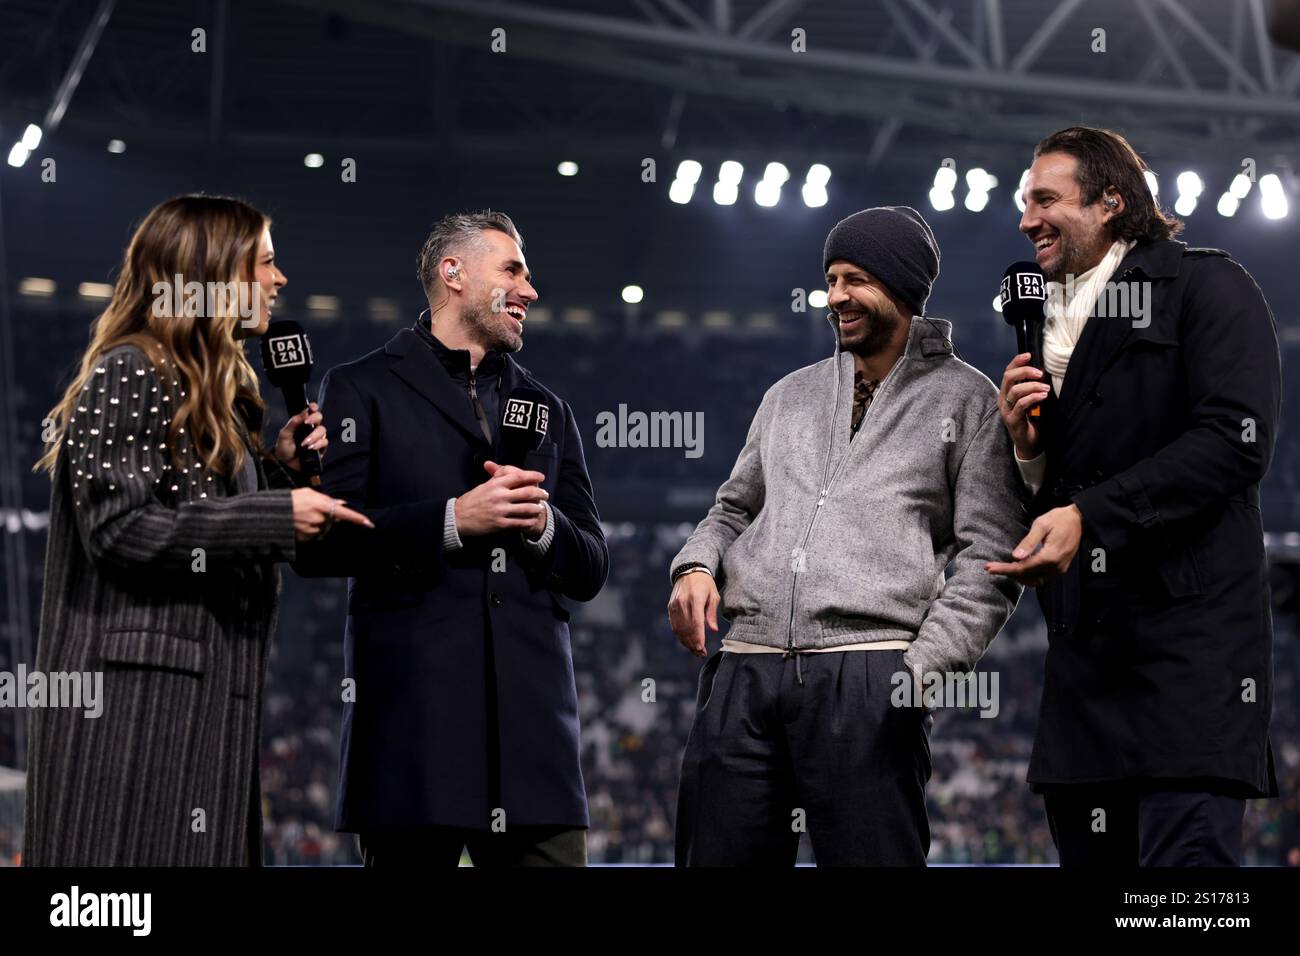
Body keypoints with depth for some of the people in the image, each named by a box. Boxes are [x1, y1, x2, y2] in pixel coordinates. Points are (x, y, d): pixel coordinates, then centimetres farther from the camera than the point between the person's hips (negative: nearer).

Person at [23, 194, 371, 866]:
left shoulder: (215, 388, 17)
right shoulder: (127, 376, -10)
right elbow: (117, 526, -19)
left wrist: (279, 464, 5)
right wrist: (275, 515, -18)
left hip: (207, 689, 9)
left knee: (200, 848, 7)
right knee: (136, 849, -8)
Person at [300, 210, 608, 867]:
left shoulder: (548, 410, 23)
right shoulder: (362, 389, 8)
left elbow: (591, 571, 20)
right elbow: (319, 542, -4)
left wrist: (543, 523, -2)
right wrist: (452, 521, -11)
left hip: (531, 710, 4)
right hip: (413, 708, -4)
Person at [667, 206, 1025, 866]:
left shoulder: (964, 399, 8)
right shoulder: (791, 395, 23)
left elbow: (989, 555, 0)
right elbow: (735, 509, 30)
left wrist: (924, 668, -12)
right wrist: (696, 564, 6)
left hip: (867, 682, -4)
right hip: (745, 672, 5)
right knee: (716, 858, 2)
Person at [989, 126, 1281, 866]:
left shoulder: (1206, 288, 0)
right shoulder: (1048, 326, 22)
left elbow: (1236, 443, -15)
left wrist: (1088, 515, -21)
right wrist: (1027, 448, 1)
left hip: (1191, 634, -7)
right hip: (1088, 652, 7)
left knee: (1187, 854, -18)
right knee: (1093, 854, 7)